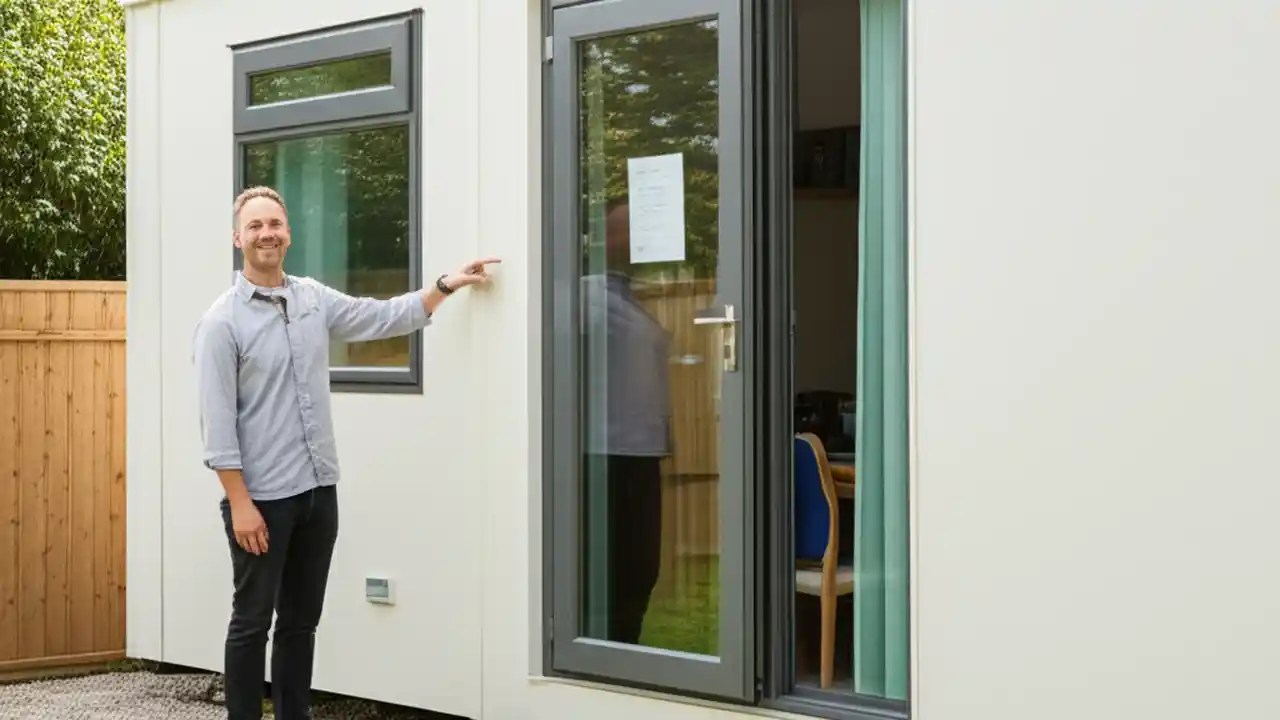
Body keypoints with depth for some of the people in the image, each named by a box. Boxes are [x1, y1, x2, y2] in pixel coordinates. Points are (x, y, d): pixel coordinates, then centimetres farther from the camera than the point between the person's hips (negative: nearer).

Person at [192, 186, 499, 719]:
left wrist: (446, 286, 11)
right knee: (252, 622, 3)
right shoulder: (222, 321, -10)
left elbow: (383, 318, 19)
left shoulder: (314, 299, 7)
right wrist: (240, 504, -17)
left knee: (301, 620, 13)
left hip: (319, 491, 6)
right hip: (262, 497, -6)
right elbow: (217, 423, -13)